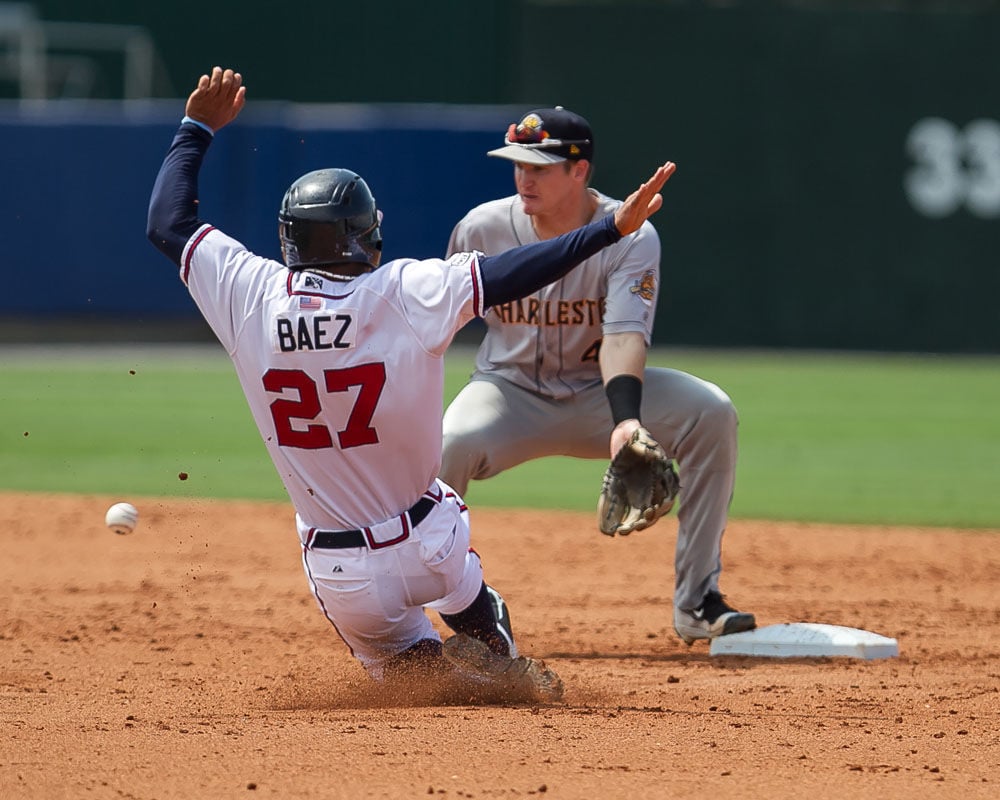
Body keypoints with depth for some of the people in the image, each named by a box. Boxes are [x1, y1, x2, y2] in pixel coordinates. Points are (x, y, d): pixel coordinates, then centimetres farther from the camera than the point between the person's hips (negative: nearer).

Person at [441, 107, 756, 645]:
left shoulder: (631, 237, -17)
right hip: (510, 390, 0)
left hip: (599, 396, 0)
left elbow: (624, 335, -31)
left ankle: (696, 601, -19)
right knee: (449, 444, -35)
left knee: (711, 413, -26)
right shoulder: (482, 229, -11)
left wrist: (626, 421, -48)